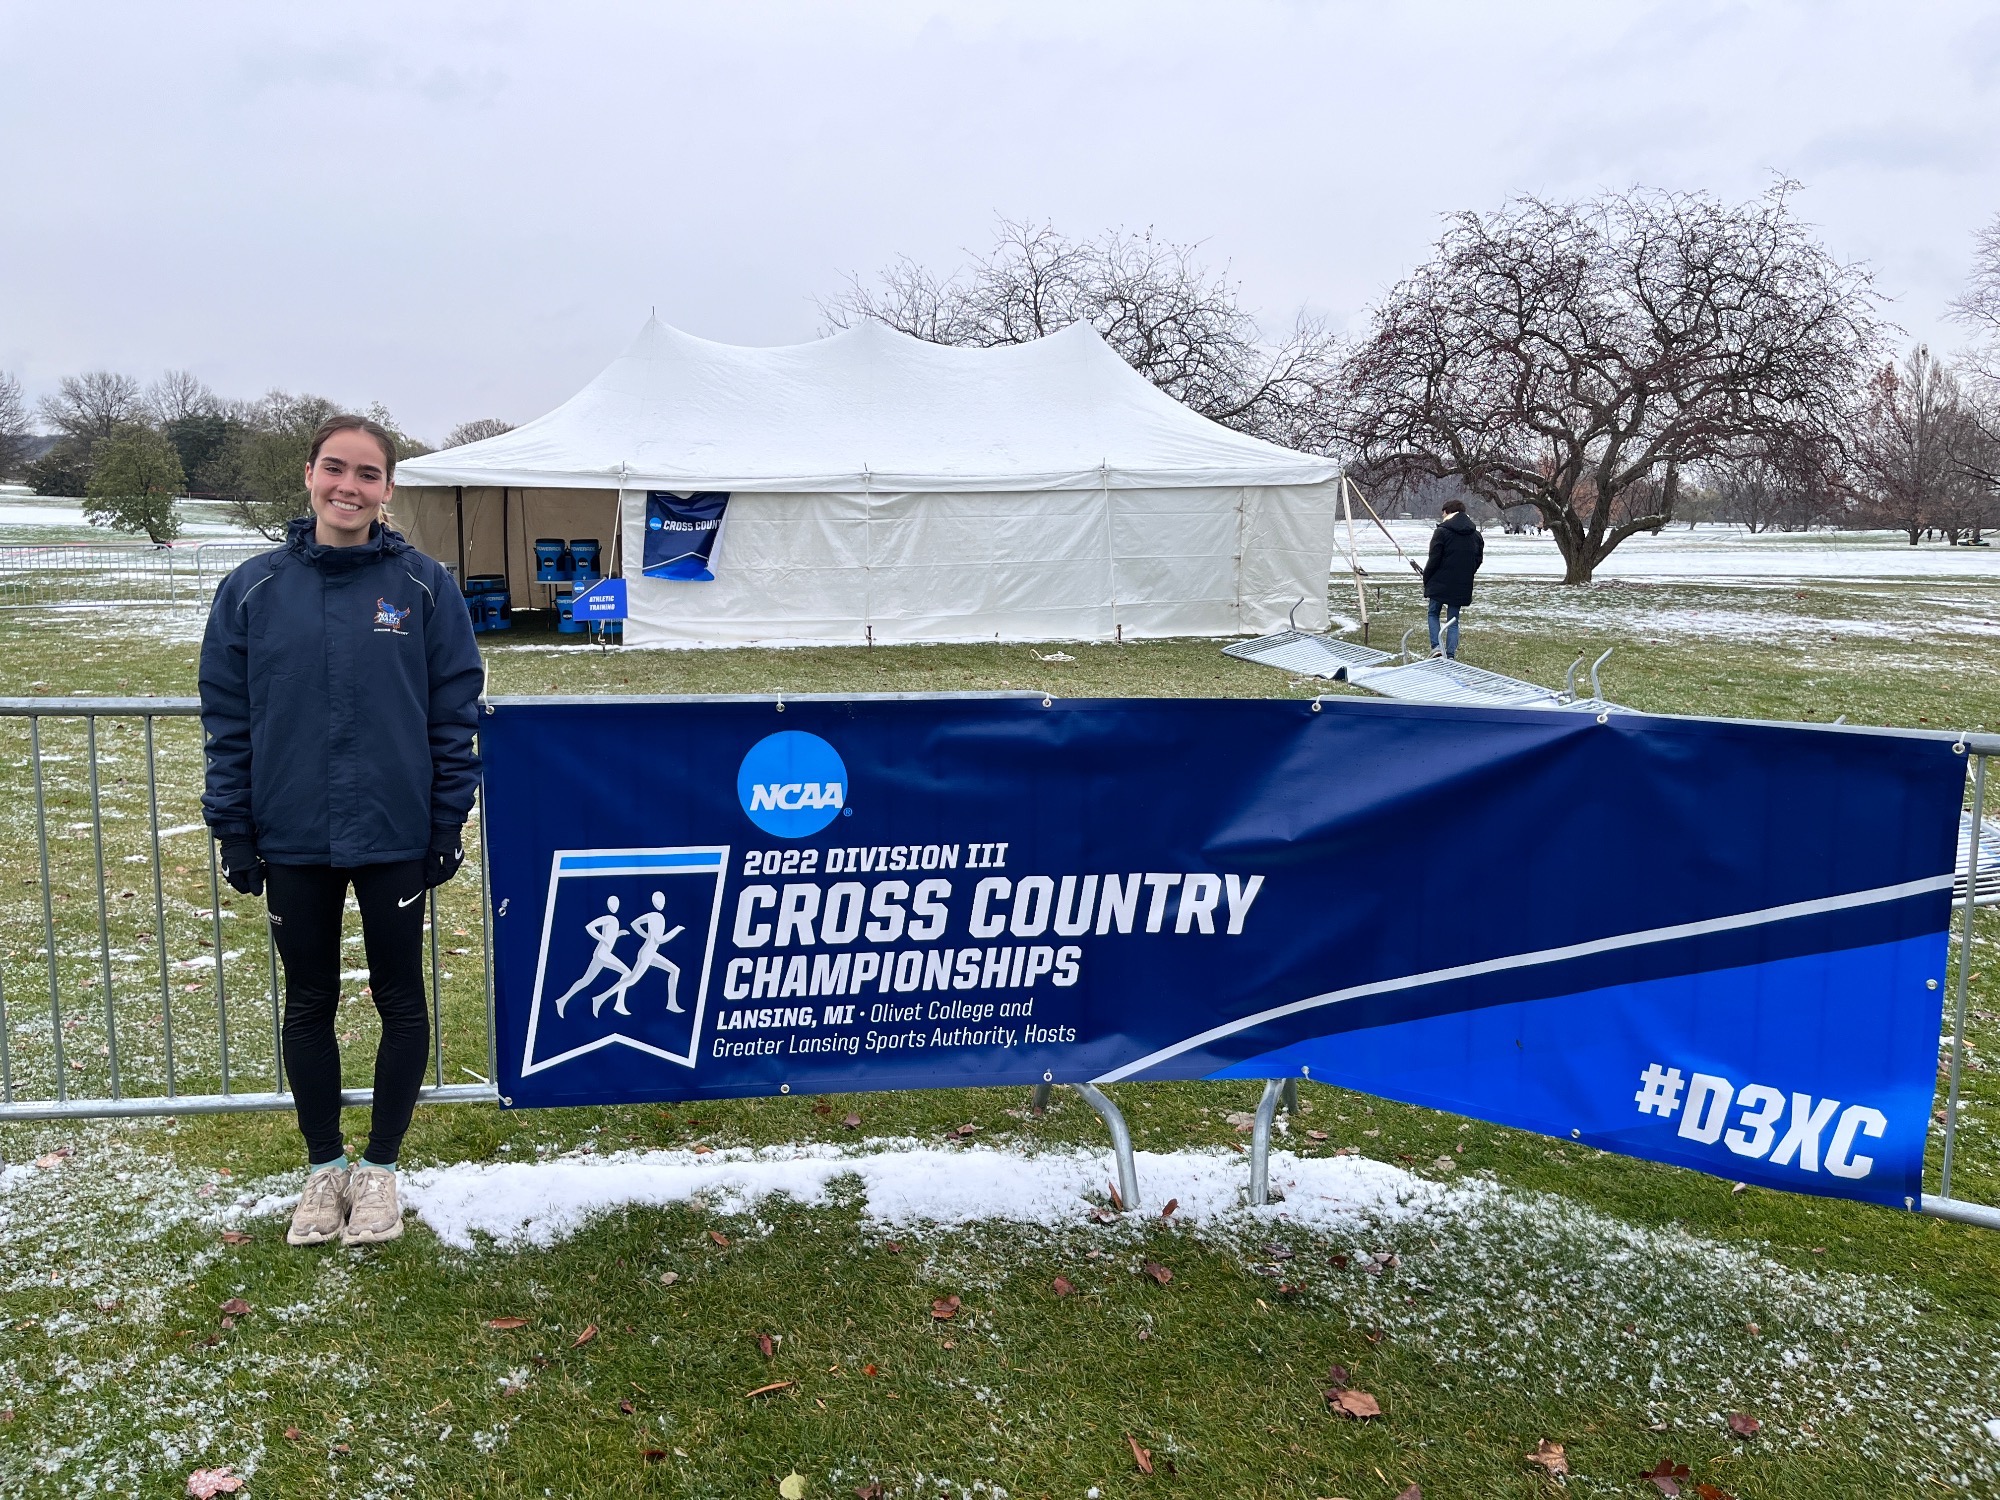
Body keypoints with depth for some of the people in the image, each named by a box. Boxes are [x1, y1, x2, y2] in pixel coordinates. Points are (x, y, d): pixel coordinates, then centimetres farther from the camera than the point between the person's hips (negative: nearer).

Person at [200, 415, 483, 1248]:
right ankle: (323, 1167, 31)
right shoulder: (253, 589, 0)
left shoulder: (423, 587, -5)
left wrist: (449, 821, -6)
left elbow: (455, 712, -3)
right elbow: (226, 718, 2)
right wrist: (232, 829, -1)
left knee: (399, 999, 10)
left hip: (394, 836, -1)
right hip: (291, 842, 2)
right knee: (309, 1004, 13)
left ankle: (380, 1168, 27)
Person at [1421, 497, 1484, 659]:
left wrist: (1426, 580, -1)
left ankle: (1436, 646, -4)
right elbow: (1479, 559, 12)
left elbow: (1434, 559, -12)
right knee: (1453, 620, 10)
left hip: (1440, 584, -4)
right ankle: (1450, 655, 4)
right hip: (1462, 586, 4)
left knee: (1433, 614, 15)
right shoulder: (1476, 535, 8)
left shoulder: (1442, 532, -11)